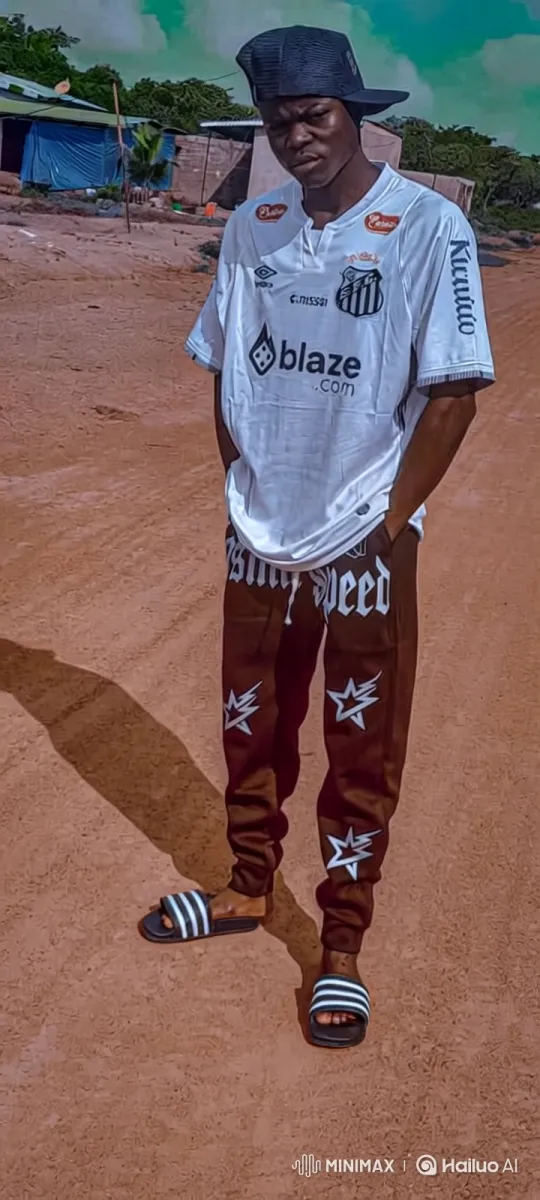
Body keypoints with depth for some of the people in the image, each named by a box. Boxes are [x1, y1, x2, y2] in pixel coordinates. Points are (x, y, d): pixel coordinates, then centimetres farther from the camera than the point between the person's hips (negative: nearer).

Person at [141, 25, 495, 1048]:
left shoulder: (427, 226, -12)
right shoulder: (252, 227, 4)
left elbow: (453, 390, -13)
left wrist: (387, 521, -13)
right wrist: (244, 488, 4)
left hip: (365, 549, -5)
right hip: (260, 539, 5)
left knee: (362, 753, 6)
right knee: (250, 727, 18)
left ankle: (342, 945, 22)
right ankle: (248, 889, 39)